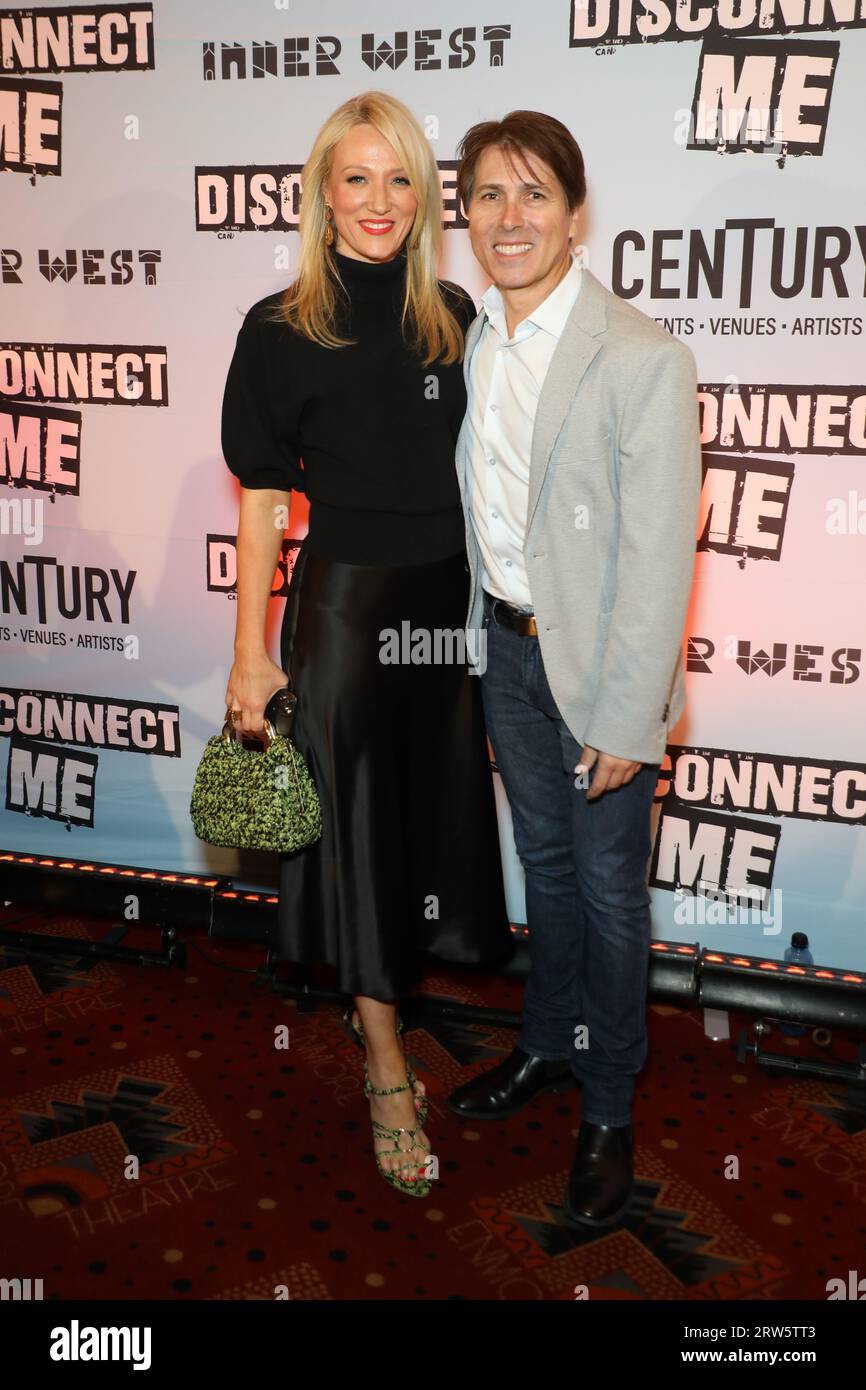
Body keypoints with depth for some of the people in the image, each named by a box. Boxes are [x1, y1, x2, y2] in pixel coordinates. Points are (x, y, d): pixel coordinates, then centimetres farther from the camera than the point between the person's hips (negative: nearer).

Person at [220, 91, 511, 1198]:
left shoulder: (455, 317, 5)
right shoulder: (282, 330, -6)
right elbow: (263, 502, -6)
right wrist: (251, 656, -7)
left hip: (451, 599, 4)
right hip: (342, 600, -4)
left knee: (440, 811, 15)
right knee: (359, 825, 5)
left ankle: (379, 990, 42)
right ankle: (387, 1071, 22)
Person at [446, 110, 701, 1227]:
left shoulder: (644, 361, -19)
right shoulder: (467, 343, 1)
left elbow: (658, 561, -18)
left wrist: (624, 721, -17)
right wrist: (477, 633, 10)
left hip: (600, 661, -5)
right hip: (505, 644, 6)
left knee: (608, 887, 10)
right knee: (543, 860, 21)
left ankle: (608, 1107, 31)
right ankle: (548, 1046, 43)